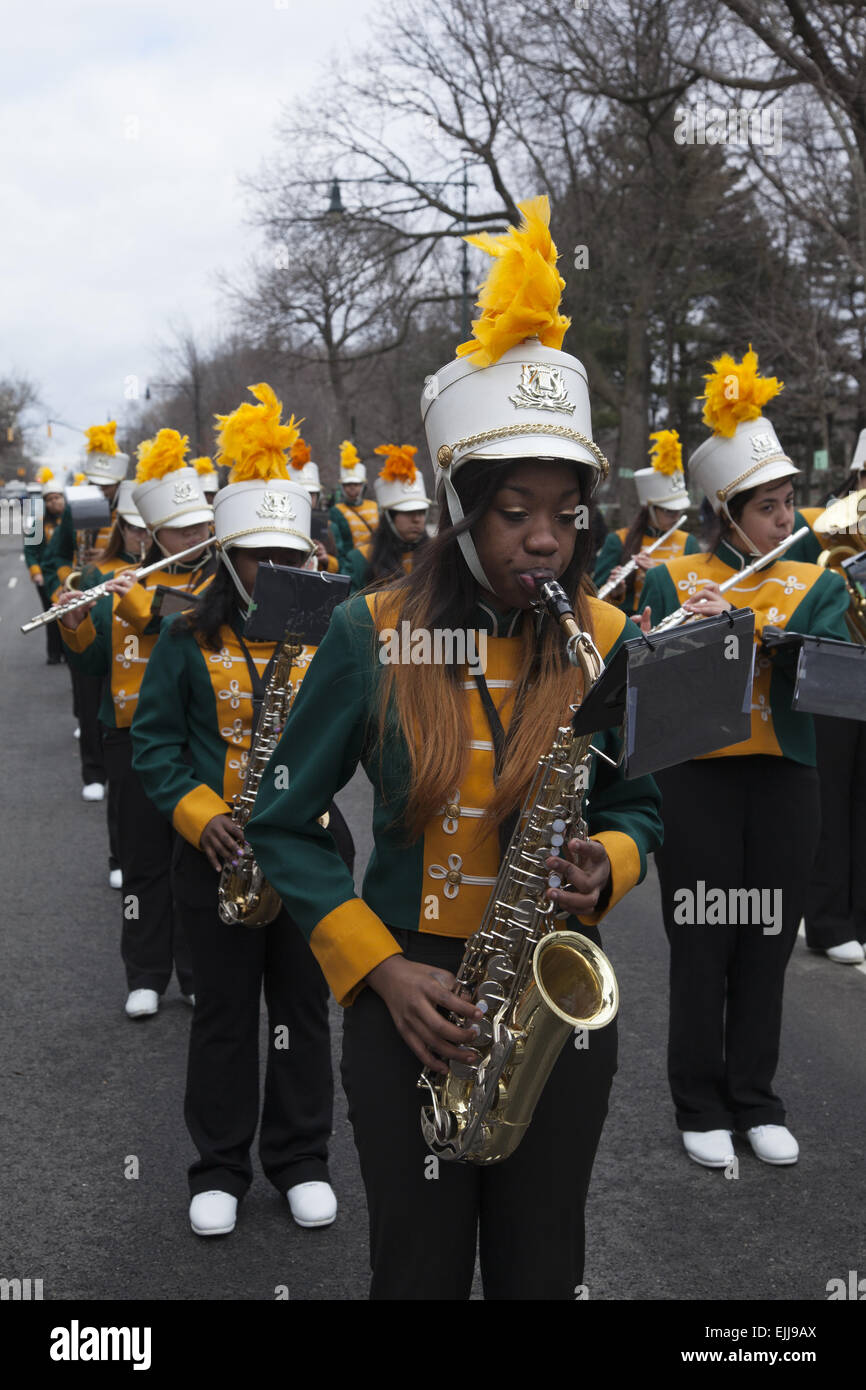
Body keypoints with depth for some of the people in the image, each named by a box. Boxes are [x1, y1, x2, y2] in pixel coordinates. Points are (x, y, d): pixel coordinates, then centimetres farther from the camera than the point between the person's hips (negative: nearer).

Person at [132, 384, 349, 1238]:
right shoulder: (189, 643, -1)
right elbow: (154, 741, -2)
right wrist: (199, 816, -15)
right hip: (216, 851, -1)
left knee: (302, 1005, 10)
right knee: (223, 1008, 8)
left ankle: (301, 1160, 24)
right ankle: (220, 1168, 22)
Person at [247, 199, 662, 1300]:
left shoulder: (604, 643, -2)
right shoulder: (370, 635, -8)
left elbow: (636, 807, 10)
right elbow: (284, 825, -3)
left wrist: (606, 866, -13)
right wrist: (379, 968, -13)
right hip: (409, 996, -1)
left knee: (540, 1271, 15)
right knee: (420, 1269, 11)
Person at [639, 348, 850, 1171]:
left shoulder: (816, 586, 6)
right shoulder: (672, 580, 2)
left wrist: (738, 624, -22)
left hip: (782, 784, 2)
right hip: (696, 781, -2)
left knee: (767, 945, 8)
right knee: (701, 944, 3)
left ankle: (756, 1099, 22)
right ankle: (701, 1104, 17)